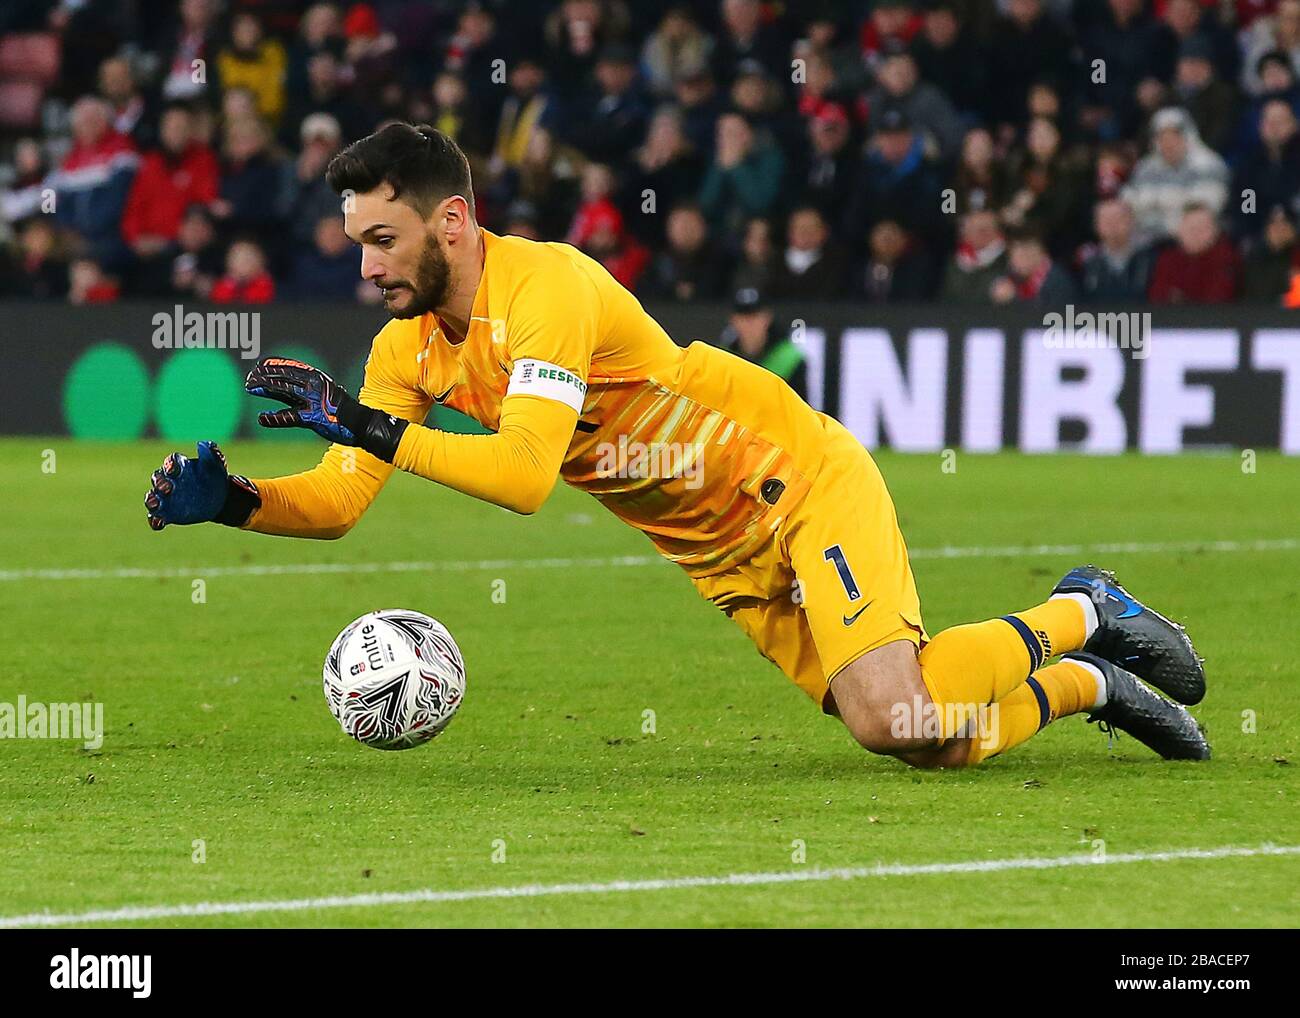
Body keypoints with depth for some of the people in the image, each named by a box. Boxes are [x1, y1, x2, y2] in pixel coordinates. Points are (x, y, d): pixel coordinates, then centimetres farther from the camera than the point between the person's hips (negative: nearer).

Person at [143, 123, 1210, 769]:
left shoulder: (545, 284, -26)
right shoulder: (409, 351, -1)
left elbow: (523, 473, -36)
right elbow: (337, 503, -2)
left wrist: (366, 425, -39)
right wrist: (228, 498, -19)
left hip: (802, 482, -7)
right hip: (722, 560, 7)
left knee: (894, 719, -23)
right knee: (895, 727, -4)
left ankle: (1081, 622, 5)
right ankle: (1085, 670, 21)